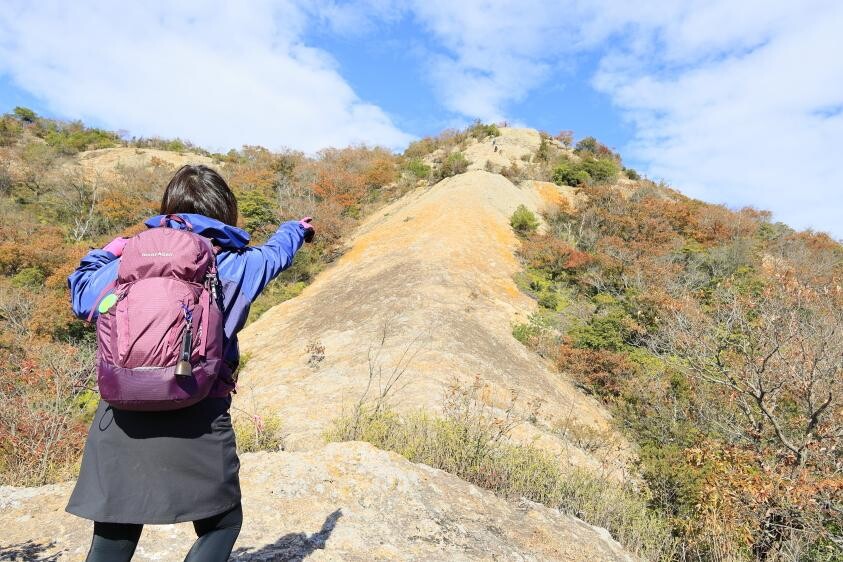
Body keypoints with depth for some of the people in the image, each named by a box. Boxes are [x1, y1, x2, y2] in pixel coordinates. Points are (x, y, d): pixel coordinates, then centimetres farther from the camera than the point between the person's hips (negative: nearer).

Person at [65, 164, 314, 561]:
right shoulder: (234, 266, 4)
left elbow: (82, 296, 22)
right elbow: (276, 251, 25)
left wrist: (107, 252, 38)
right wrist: (299, 228, 46)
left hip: (121, 416, 3)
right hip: (198, 422, -3)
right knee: (221, 525, 18)